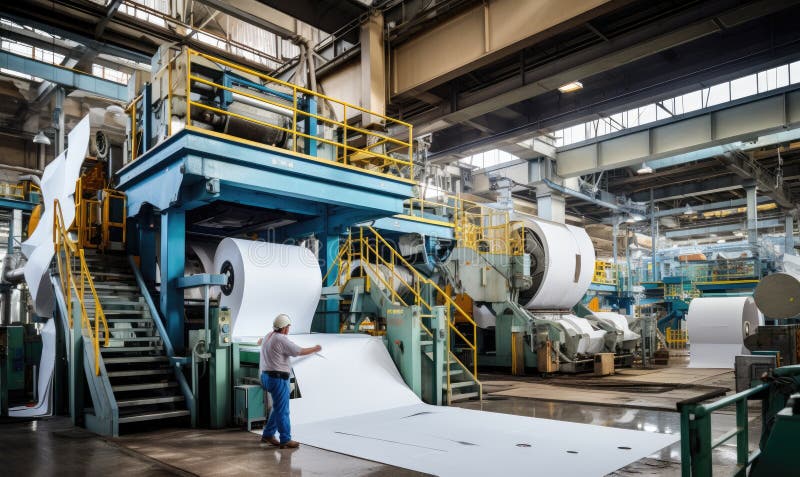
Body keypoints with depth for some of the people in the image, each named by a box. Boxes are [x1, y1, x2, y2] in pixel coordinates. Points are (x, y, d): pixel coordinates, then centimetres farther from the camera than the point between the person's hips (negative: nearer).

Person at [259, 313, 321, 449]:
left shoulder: (268, 336, 11)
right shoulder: (281, 340, -18)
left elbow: (262, 342, 37)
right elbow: (300, 352, -15)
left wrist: (261, 341, 61)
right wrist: (315, 349, 1)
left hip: (267, 376, 10)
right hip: (278, 378, -10)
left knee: (279, 408, 19)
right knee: (282, 410, -2)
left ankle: (268, 434, 26)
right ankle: (285, 440, 5)